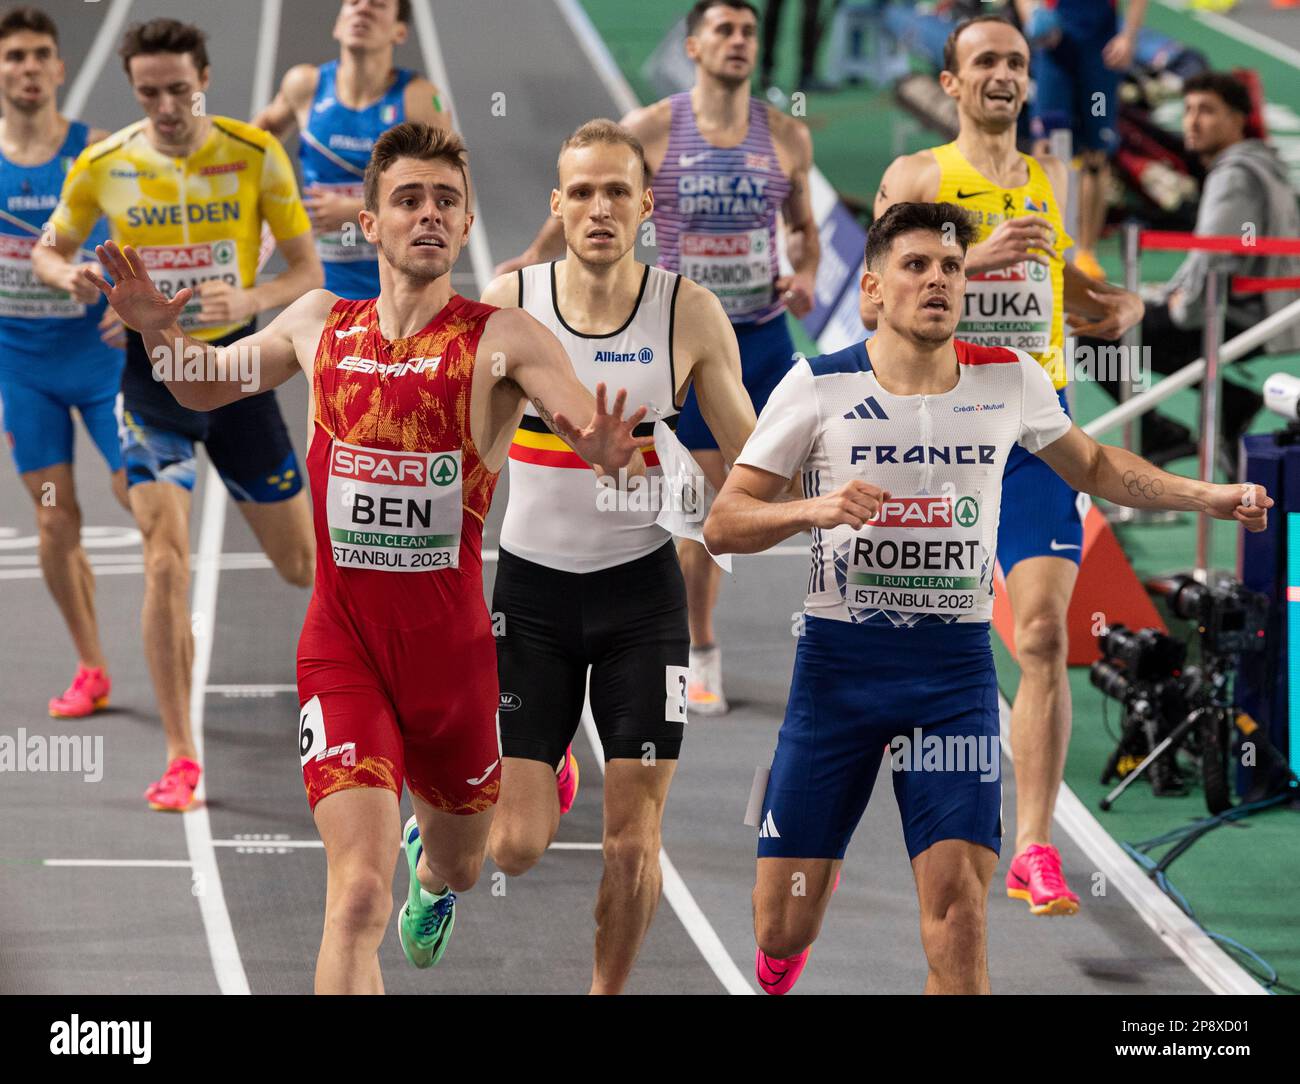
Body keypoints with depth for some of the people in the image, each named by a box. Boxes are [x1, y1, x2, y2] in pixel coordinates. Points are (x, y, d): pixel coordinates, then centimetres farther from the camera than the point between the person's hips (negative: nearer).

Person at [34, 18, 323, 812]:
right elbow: (50, 251, 10)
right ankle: (180, 759, -9)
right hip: (152, 376, -1)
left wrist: (248, 301, -24)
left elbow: (309, 272, -3)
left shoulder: (254, 155, -7)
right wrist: (76, 277, -14)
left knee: (301, 561, 10)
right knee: (167, 561, -15)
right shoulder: (102, 167, -5)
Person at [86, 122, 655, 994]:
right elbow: (208, 387, 19)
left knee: (458, 869, 25)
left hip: (453, 653, 0)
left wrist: (608, 450, -46)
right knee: (359, 897, -17)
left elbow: (597, 432, -22)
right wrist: (160, 332, -2)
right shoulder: (321, 323, 1)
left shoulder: (502, 340, -11)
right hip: (343, 650, 0)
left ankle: (431, 867, 63)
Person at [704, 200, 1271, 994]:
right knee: (783, 930, 2)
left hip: (955, 668, 1)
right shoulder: (819, 386, -4)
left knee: (958, 912, -16)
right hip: (839, 661, -1)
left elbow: (1094, 466, 21)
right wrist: (814, 509, -23)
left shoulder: (1011, 380, 3)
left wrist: (1207, 496, 8)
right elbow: (723, 526, -4)